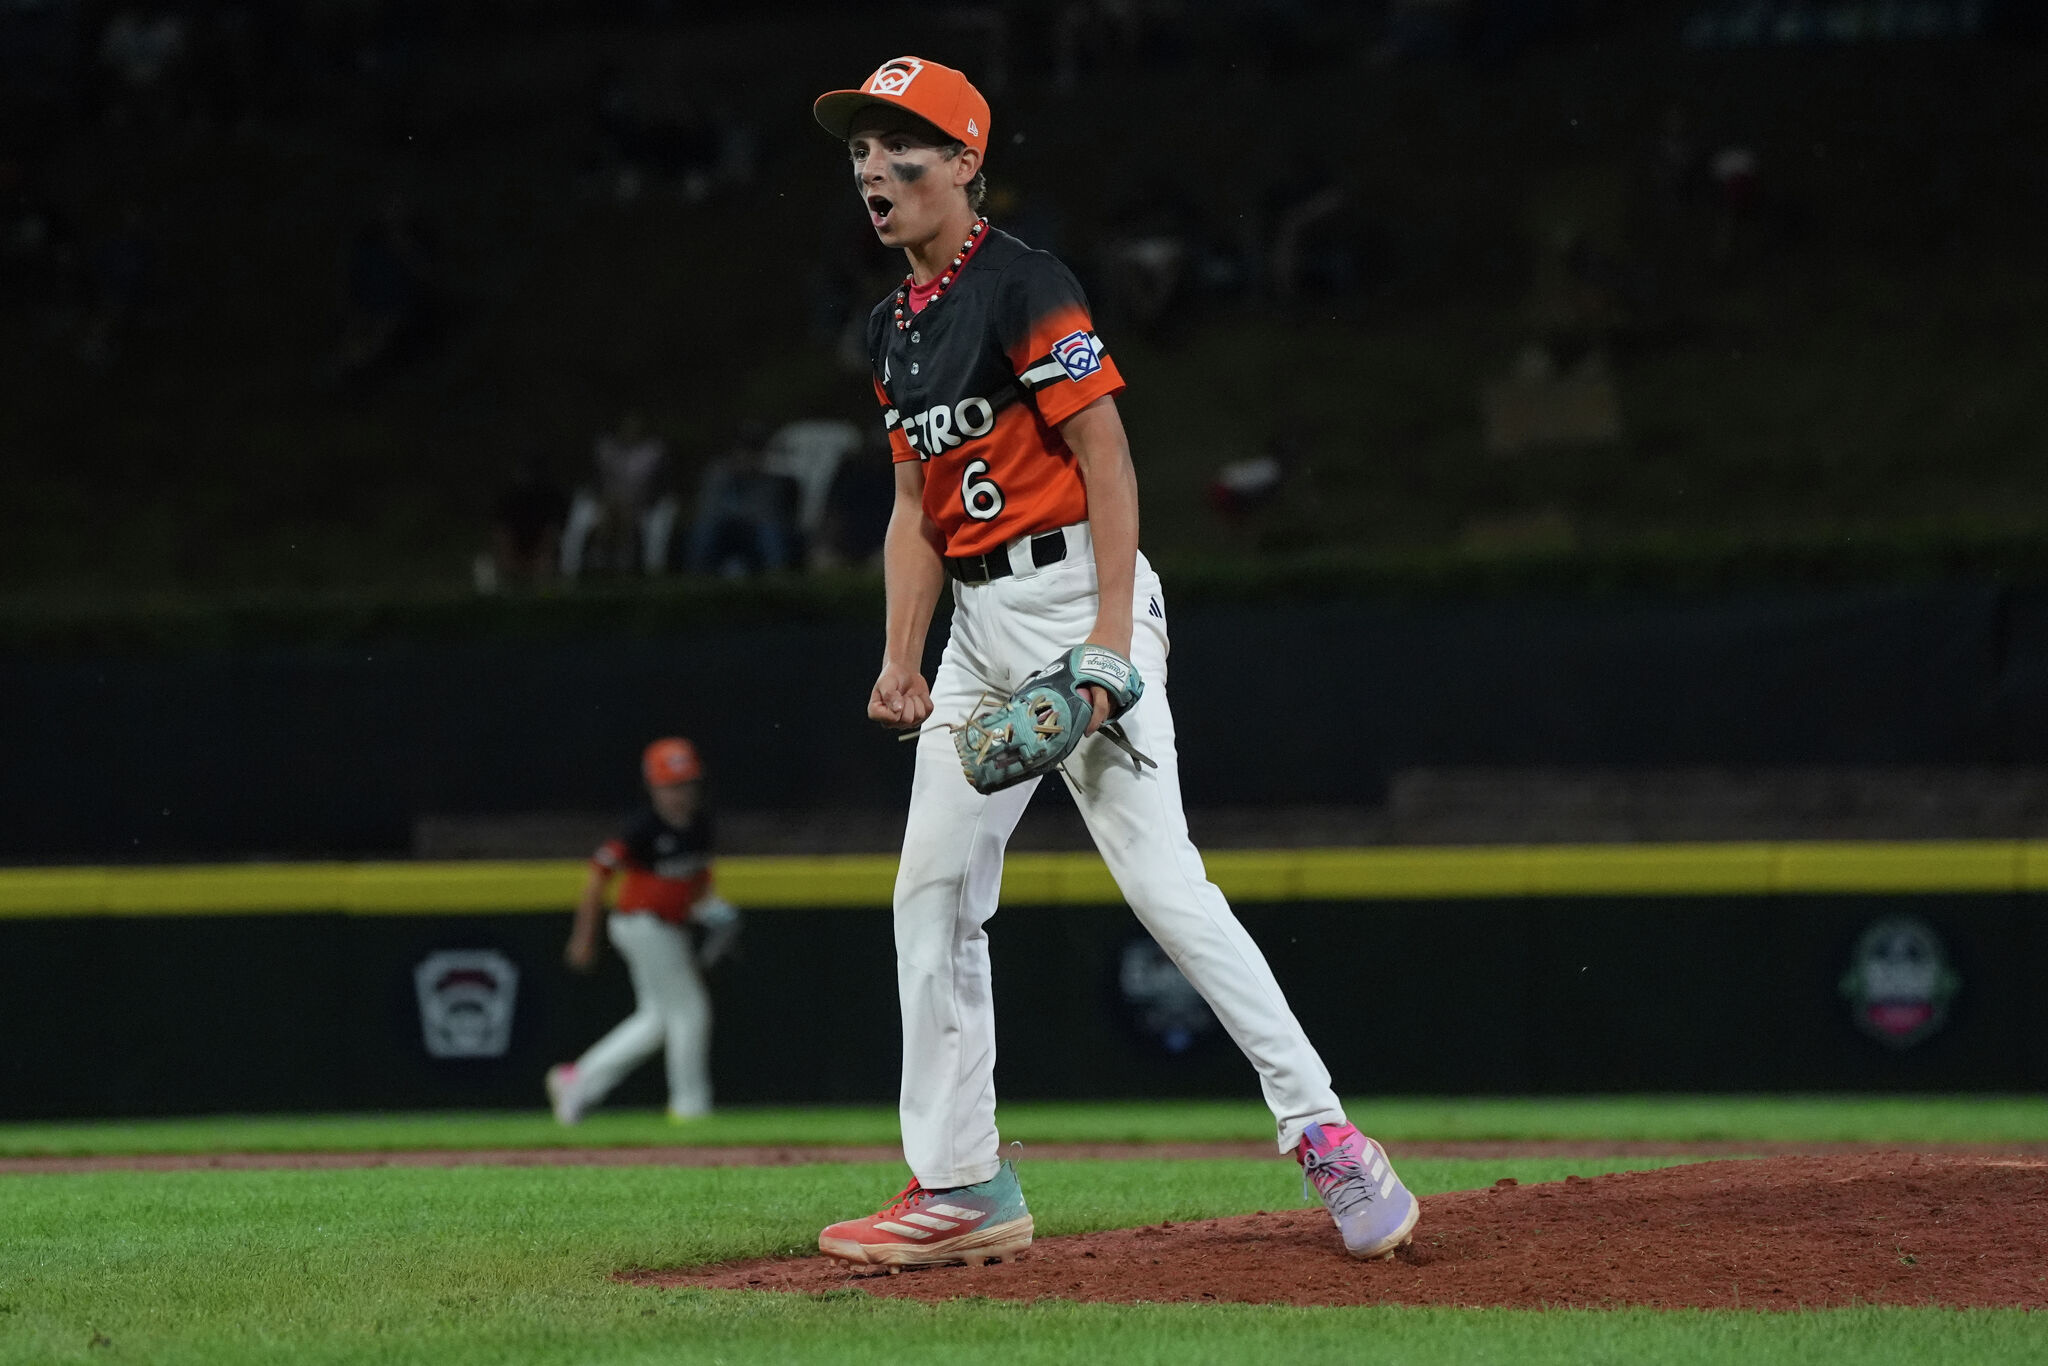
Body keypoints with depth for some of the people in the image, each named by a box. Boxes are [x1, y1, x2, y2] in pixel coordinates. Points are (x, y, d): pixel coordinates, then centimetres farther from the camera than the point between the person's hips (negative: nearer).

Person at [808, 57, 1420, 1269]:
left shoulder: (1023, 287, -11)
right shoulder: (894, 329, 15)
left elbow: (1108, 463, -15)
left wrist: (1111, 635, -22)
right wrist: (902, 661, 7)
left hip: (1071, 590, -9)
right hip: (979, 623, 9)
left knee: (1160, 874, -17)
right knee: (934, 892, 6)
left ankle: (1322, 1130, -15)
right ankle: (963, 1190, 11)